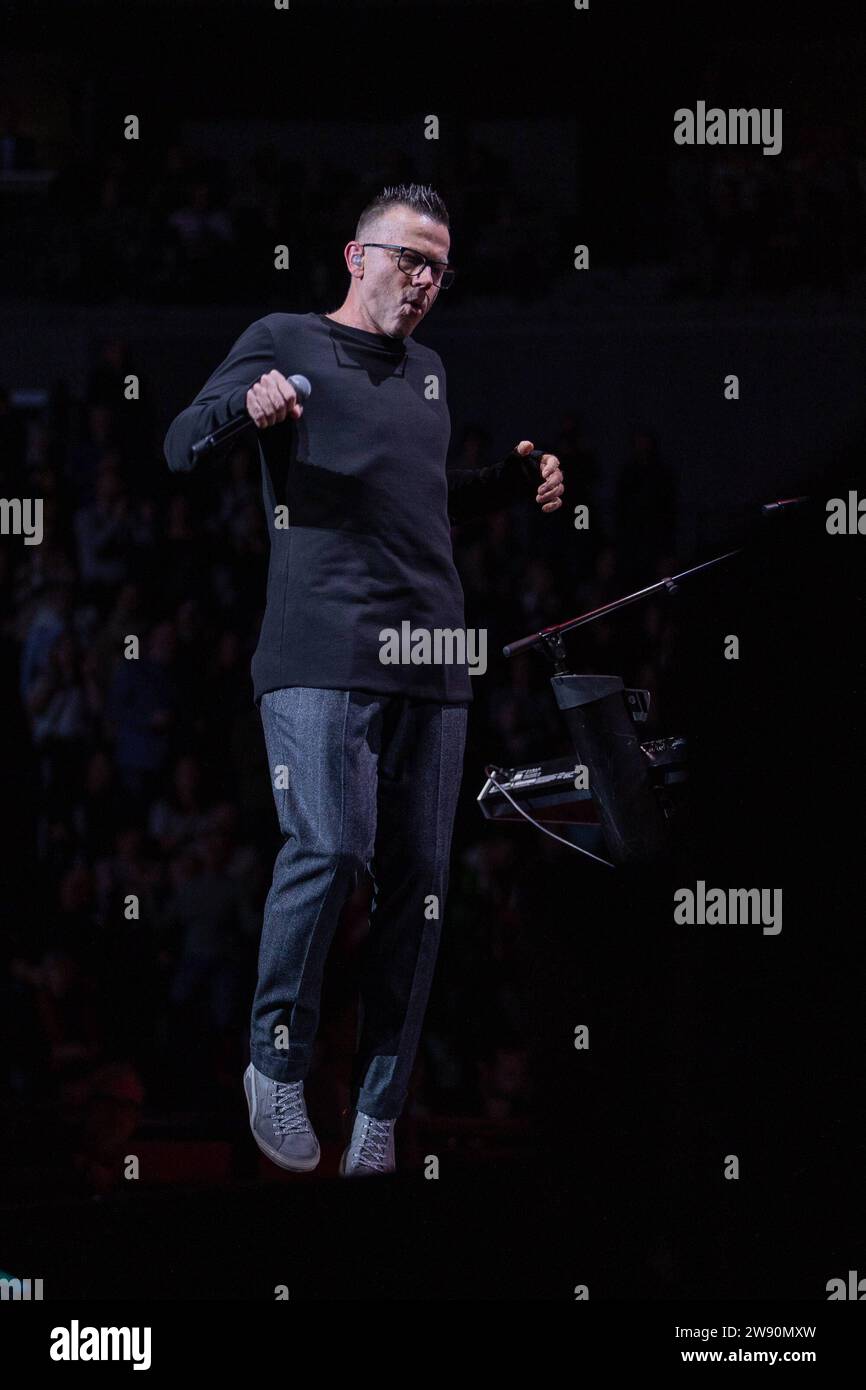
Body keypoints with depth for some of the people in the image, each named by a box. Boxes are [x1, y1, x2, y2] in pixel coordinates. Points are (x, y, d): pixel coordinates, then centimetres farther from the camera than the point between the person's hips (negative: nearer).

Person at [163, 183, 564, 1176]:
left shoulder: (428, 372, 27)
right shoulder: (285, 340, 8)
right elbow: (181, 449, 2)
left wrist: (514, 482, 21)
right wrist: (247, 409, -19)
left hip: (431, 662, 6)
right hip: (320, 652, -6)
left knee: (417, 882, 0)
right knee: (331, 848, -22)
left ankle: (377, 1113, 4)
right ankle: (277, 1065, -3)